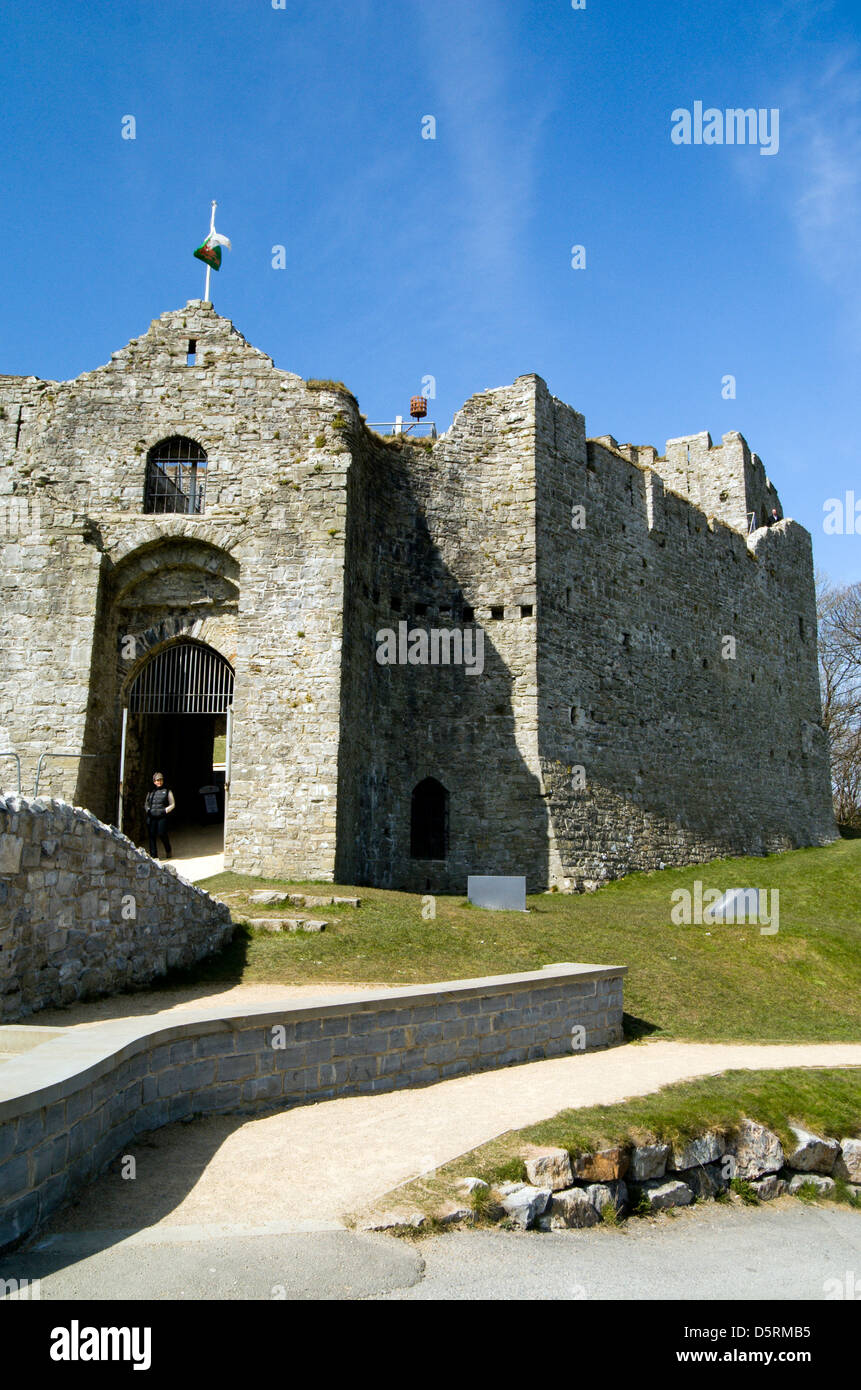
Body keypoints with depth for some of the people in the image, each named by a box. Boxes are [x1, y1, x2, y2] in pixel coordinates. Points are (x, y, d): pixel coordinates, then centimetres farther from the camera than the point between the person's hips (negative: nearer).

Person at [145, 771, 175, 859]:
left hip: (162, 816, -3)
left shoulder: (167, 791, 9)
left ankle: (168, 851, 14)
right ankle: (154, 855, 4)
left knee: (162, 834, -11)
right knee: (151, 835, -2)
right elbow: (146, 804, 25)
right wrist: (147, 809, 4)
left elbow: (172, 804, 10)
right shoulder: (150, 792, 17)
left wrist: (165, 810, -5)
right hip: (151, 817, 3)